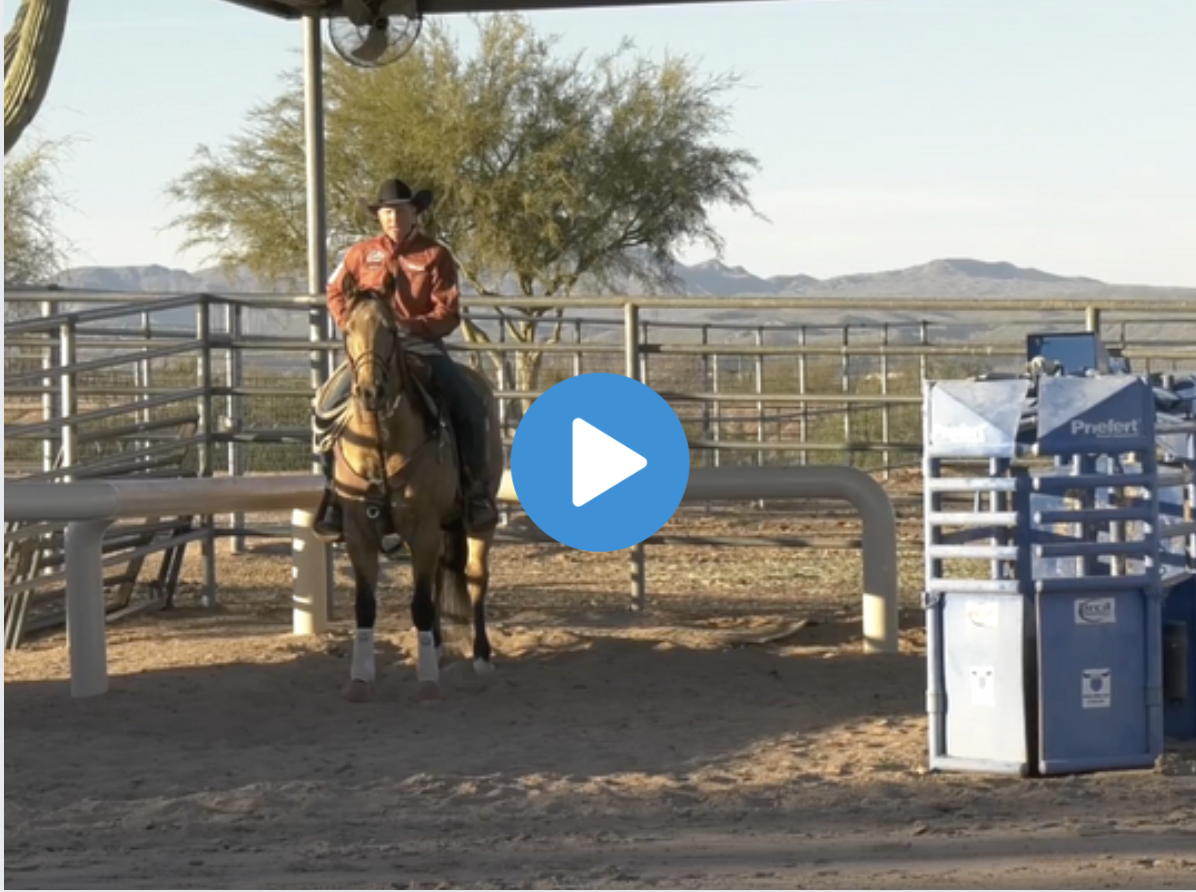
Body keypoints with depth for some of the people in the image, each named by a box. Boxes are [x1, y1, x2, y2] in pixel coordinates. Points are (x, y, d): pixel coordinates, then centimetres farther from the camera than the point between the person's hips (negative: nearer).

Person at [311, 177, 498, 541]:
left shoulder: (435, 255, 1)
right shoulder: (361, 254, 7)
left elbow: (448, 314, -4)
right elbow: (335, 293, 17)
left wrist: (414, 325, -21)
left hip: (421, 343, -1)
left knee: (469, 405, -20)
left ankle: (477, 489, -6)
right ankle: (334, 492, -9)